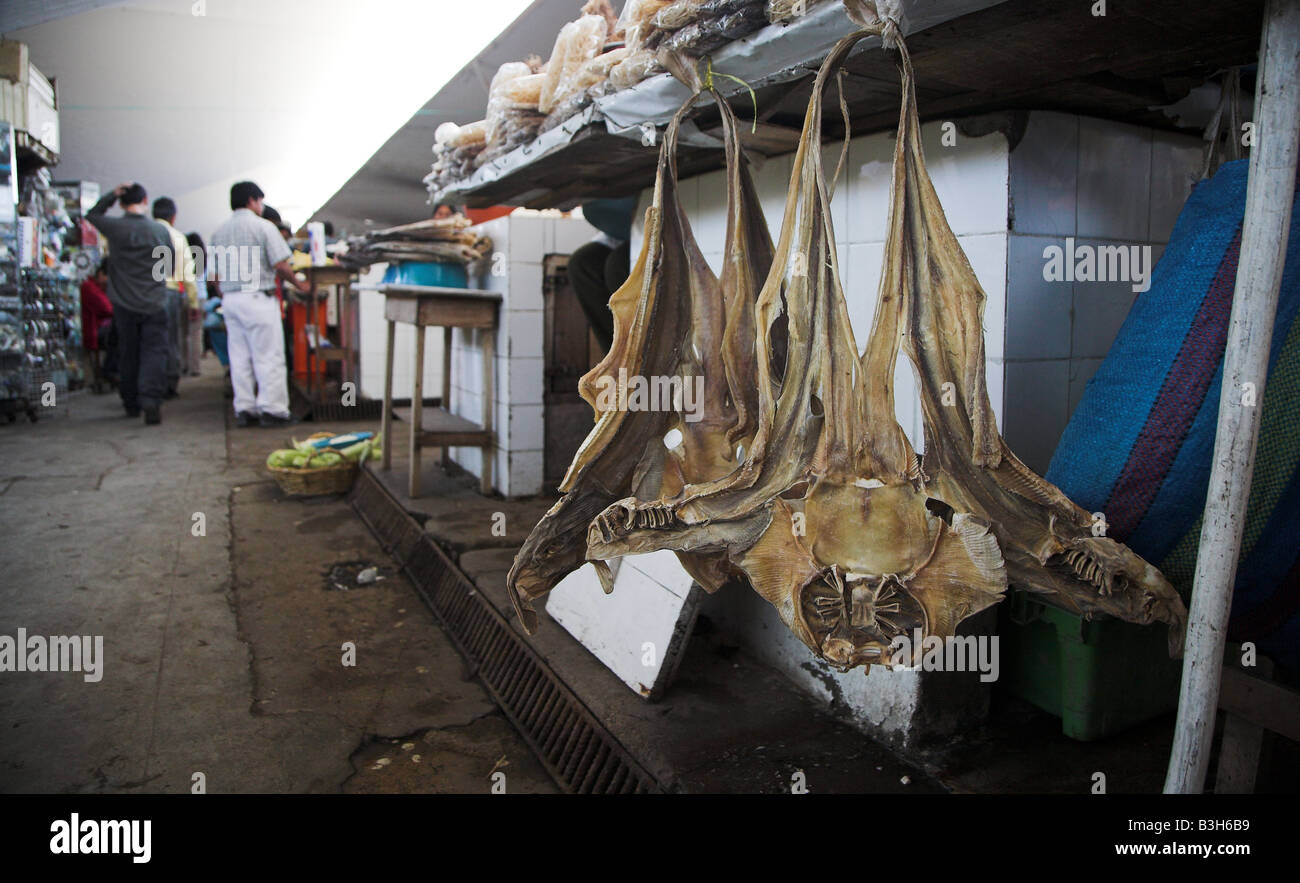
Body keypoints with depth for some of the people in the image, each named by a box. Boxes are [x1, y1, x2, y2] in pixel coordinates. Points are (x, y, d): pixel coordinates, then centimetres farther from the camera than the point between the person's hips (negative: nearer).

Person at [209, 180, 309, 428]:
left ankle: (244, 409, 12)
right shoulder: (263, 226, -6)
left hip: (229, 298, 7)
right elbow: (280, 265, -12)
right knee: (268, 356, -3)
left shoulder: (219, 231, 13)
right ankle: (272, 409, -2)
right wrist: (298, 284, 2)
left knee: (239, 357, 9)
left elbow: (217, 273, 15)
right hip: (258, 297, -7)